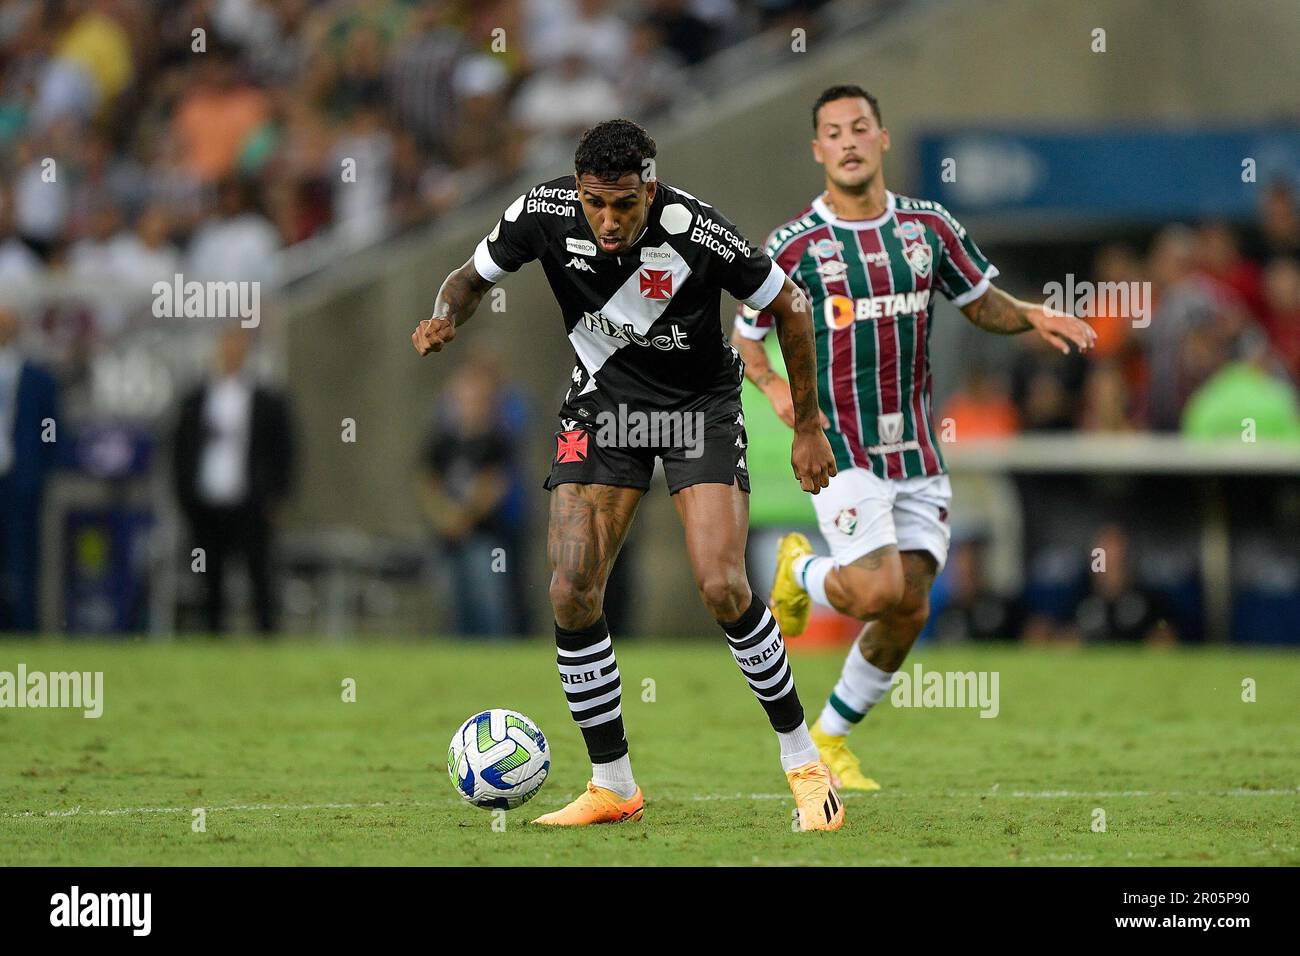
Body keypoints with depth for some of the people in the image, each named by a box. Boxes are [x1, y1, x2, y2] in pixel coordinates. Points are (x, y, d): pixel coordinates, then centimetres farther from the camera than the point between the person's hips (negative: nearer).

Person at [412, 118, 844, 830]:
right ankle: (613, 787, 5)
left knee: (723, 589, -19)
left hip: (700, 403, -3)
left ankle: (803, 761, 1)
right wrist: (446, 317, -23)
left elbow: (787, 305, -11)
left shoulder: (694, 231, -27)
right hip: (603, 398, 3)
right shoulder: (544, 212, -19)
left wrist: (808, 429, -5)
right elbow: (474, 275, 1)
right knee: (571, 596, -9)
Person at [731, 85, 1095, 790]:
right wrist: (774, 387, -15)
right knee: (879, 591, -20)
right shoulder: (794, 246, -5)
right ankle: (801, 570, 15)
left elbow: (981, 303, 18)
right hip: (841, 449, -4)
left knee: (910, 611, 0)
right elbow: (746, 334, 5)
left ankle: (830, 738, 20)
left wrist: (1031, 317, -3)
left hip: (917, 454, 4)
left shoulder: (929, 227, 5)